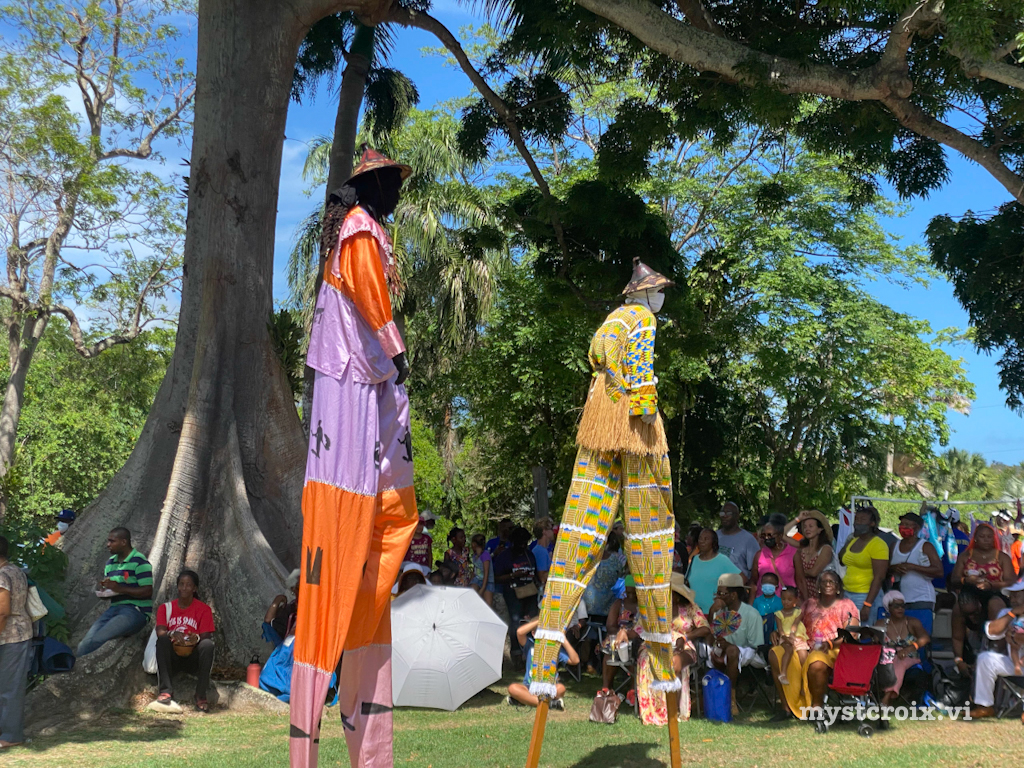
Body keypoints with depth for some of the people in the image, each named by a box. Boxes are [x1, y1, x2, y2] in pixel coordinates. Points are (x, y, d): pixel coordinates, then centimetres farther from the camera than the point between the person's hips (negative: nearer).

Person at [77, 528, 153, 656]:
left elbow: (148, 591, -14)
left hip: (135, 611, -8)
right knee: (85, 644, -15)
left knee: (96, 640, -26)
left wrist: (120, 589, -21)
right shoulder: (110, 563, 19)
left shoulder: (139, 562, -7)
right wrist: (104, 589, 3)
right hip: (114, 608, 8)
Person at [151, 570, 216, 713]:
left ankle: (201, 695, -27)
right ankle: (166, 691, -34)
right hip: (172, 657, 1)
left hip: (193, 658, -1)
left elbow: (206, 636, -6)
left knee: (208, 644, -31)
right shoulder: (165, 608, 7)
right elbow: (160, 632, -9)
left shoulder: (204, 609, 3)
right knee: (163, 640, -28)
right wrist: (173, 634, -32)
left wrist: (196, 639, -31)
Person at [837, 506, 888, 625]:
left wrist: (867, 604, -20)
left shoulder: (878, 545, -10)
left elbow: (879, 578, -15)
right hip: (847, 593, 7)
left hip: (865, 596, -7)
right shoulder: (852, 541, 13)